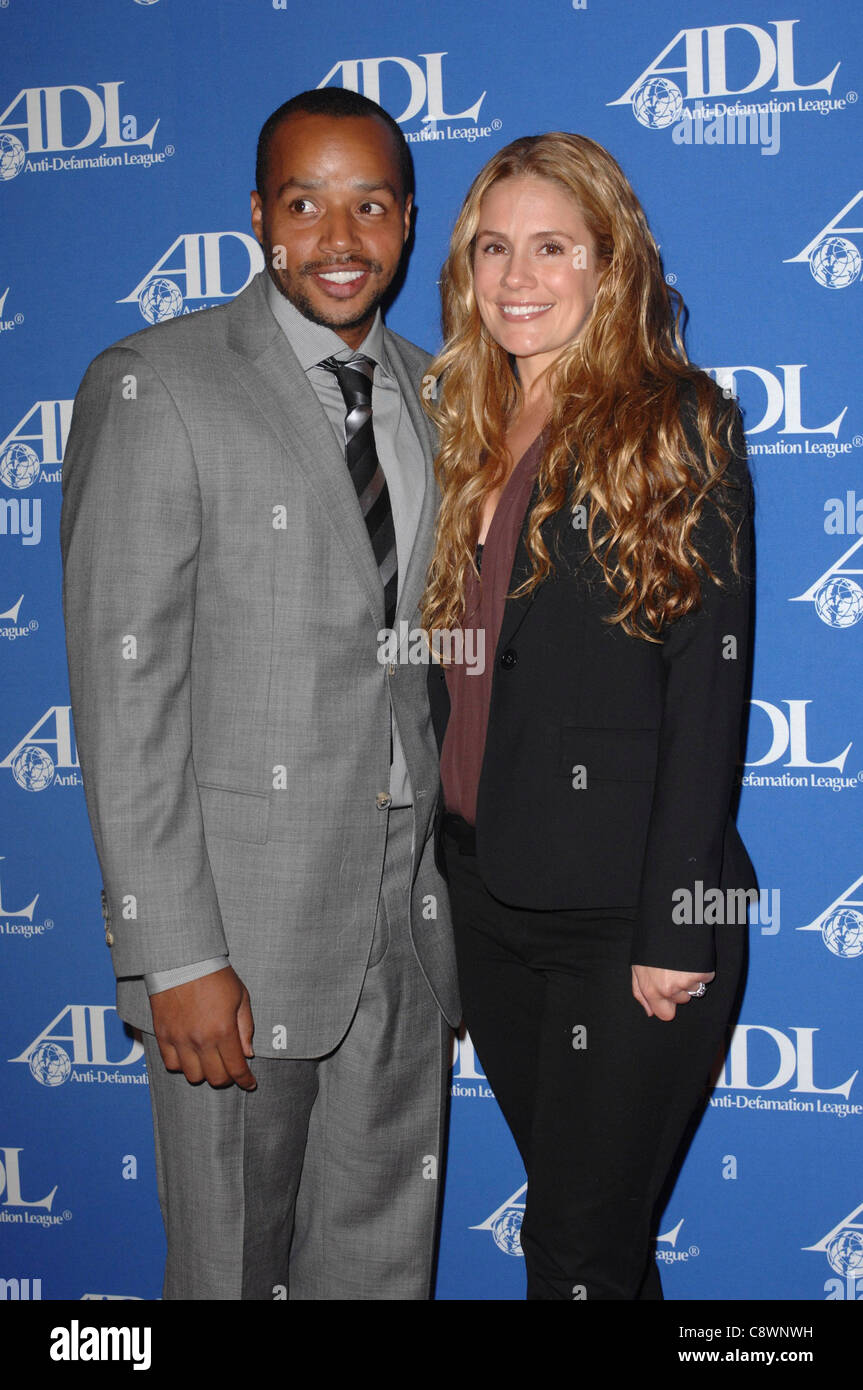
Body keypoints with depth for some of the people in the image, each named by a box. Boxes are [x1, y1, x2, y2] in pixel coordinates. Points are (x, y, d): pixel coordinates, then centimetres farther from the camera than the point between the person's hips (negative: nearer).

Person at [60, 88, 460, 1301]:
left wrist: (454, 882, 9)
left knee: (384, 1256, 16)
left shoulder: (434, 396, 11)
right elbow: (124, 683, -12)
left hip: (410, 918, 5)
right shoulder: (155, 387, -8)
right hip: (243, 922, -5)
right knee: (235, 1261, 10)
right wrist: (176, 954, -17)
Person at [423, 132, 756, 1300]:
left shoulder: (677, 426, -6)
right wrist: (448, 869, 9)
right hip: (485, 899, 6)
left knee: (582, 1246, 2)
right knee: (572, 1215, 17)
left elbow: (708, 685, -12)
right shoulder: (469, 434, 12)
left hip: (627, 920, -6)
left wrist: (678, 927, -15)